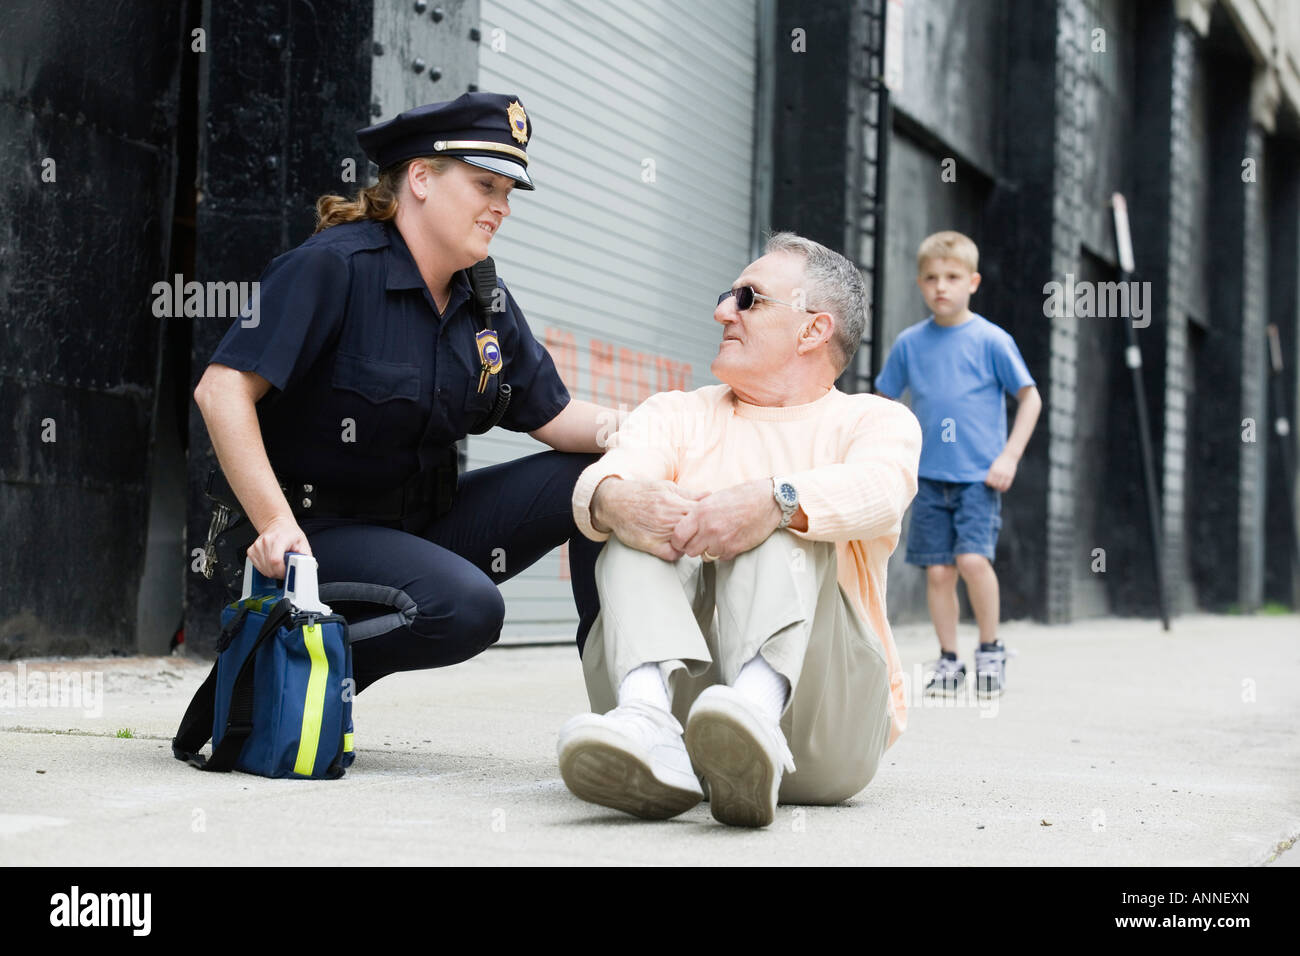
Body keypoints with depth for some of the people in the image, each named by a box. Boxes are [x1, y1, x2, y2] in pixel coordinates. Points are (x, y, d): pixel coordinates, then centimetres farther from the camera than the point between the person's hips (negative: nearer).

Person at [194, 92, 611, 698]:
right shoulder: (334, 267, -16)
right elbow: (223, 389, -22)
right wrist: (276, 523, -30)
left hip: (428, 524, 8)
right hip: (325, 532, -8)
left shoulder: (487, 302, 7)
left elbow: (555, 416, 8)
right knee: (465, 607, -34)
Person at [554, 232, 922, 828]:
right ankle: (649, 722, -47)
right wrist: (614, 499, -28)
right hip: (677, 683, 2)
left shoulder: (876, 420, 13)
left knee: (783, 526, -24)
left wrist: (773, 500, -35)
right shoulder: (675, 414, 22)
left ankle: (757, 706, -55)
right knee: (639, 528, -18)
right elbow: (599, 483, -1)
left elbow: (879, 489, -13)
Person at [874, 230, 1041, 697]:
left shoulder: (990, 340, -3)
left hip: (980, 476, -3)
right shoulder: (910, 343, 6)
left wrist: (1009, 456, -7)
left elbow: (1030, 397, 1)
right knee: (937, 570, 2)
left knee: (973, 558, -18)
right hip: (929, 476, 3)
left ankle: (991, 649, 2)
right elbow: (882, 400, 17)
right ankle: (948, 660, 14)